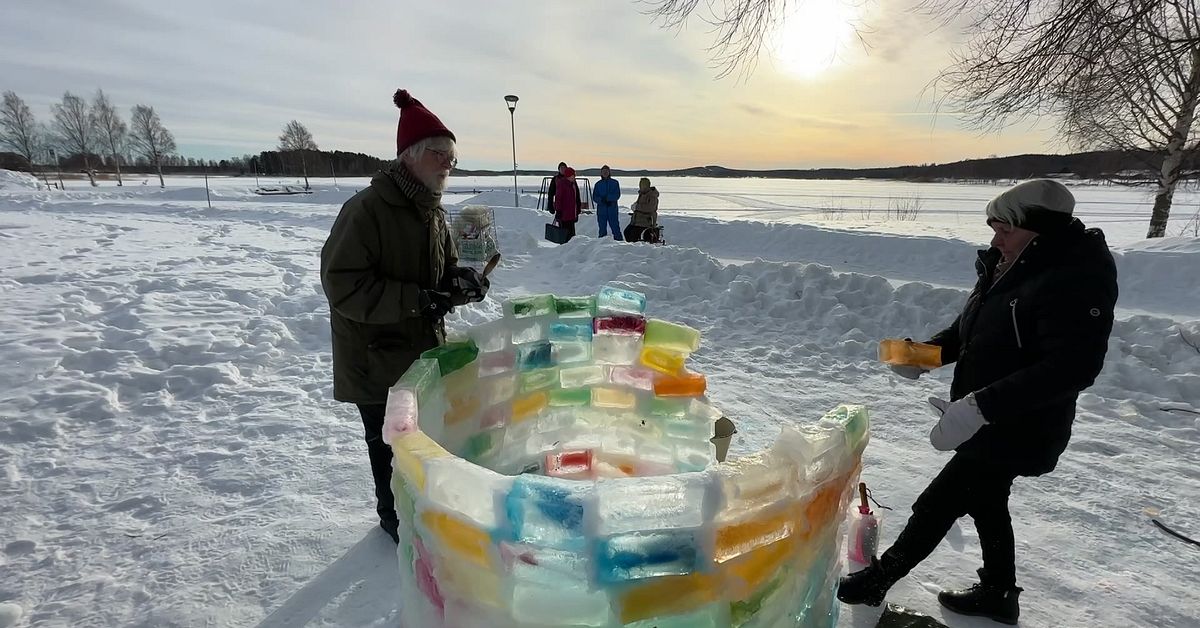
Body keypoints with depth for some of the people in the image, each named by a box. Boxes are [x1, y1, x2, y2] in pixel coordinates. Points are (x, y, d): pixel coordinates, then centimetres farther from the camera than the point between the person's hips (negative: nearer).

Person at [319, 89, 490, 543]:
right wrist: (416, 299, -28)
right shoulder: (366, 210, -20)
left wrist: (462, 281, -9)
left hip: (425, 350, 7)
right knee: (390, 443, 10)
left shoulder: (432, 212, 6)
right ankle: (396, 519, 35)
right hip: (376, 358, -7)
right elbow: (342, 284, -23)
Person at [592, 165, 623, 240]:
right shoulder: (598, 184, 11)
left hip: (612, 209, -2)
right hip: (601, 209, 2)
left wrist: (607, 198, -16)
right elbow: (594, 197, 6)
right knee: (602, 228, 4)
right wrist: (601, 200, -14)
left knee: (615, 226, -5)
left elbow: (617, 195, -3)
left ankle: (619, 240, 1)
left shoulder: (614, 183, 7)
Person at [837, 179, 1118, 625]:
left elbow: (1072, 367, -32)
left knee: (936, 506, 0)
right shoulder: (1010, 266, 3)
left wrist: (980, 406, -38)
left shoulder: (1076, 280, -23)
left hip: (1017, 431, -9)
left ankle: (875, 580, 18)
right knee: (987, 504, 23)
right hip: (989, 422, 9)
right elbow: (970, 329, 13)